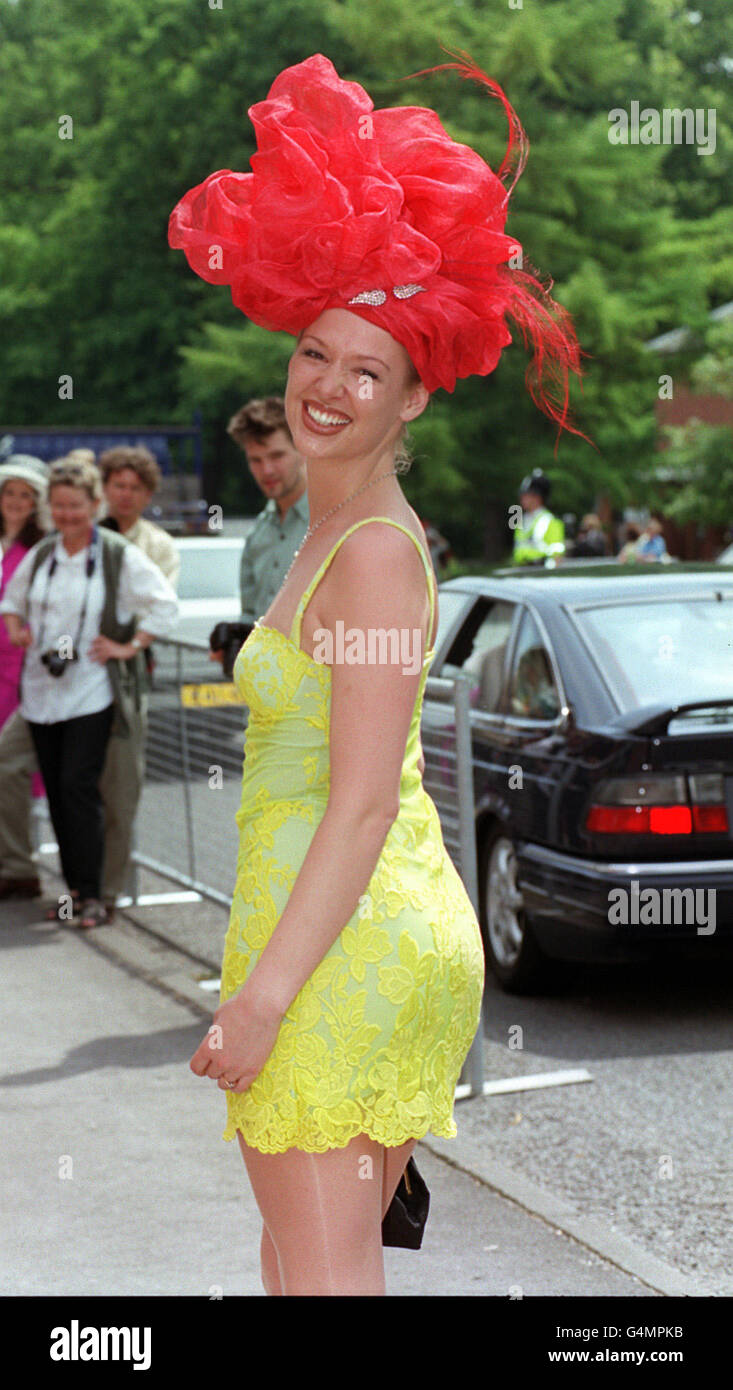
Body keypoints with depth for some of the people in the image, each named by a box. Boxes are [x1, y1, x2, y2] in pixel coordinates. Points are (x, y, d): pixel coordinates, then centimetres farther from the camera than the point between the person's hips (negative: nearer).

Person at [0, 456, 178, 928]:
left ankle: (91, 894, -6)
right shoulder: (41, 555, 9)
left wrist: (130, 647, -7)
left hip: (91, 691, -5)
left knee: (79, 787, -13)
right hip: (41, 690, 5)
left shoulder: (121, 556, -5)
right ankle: (74, 889, 15)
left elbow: (166, 605, -3)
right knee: (56, 791, 6)